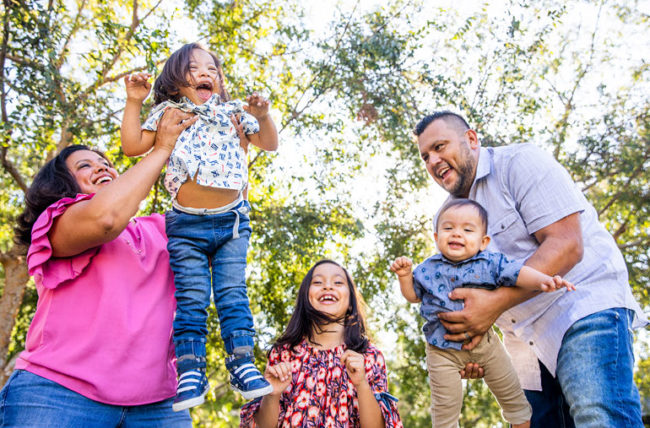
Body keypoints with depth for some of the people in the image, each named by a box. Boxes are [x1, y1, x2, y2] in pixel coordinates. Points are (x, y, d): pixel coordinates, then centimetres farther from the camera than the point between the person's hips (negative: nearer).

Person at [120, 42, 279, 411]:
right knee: (191, 298, -2)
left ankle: (242, 362, 3)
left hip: (232, 219, 1)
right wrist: (134, 102, 1)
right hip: (187, 224, -1)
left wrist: (263, 116, -7)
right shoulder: (168, 113, 10)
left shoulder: (233, 113, 12)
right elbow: (133, 146, 5)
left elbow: (270, 144, 11)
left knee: (232, 292, -2)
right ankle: (190, 371, 4)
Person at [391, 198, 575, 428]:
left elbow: (517, 272, -16)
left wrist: (543, 280, -34)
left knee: (512, 393, 18)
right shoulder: (428, 269, -4)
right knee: (445, 407, 5)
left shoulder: (490, 263, -8)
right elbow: (413, 295, 7)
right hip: (443, 350, -1)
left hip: (484, 341, 1)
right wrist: (405, 276, -11)